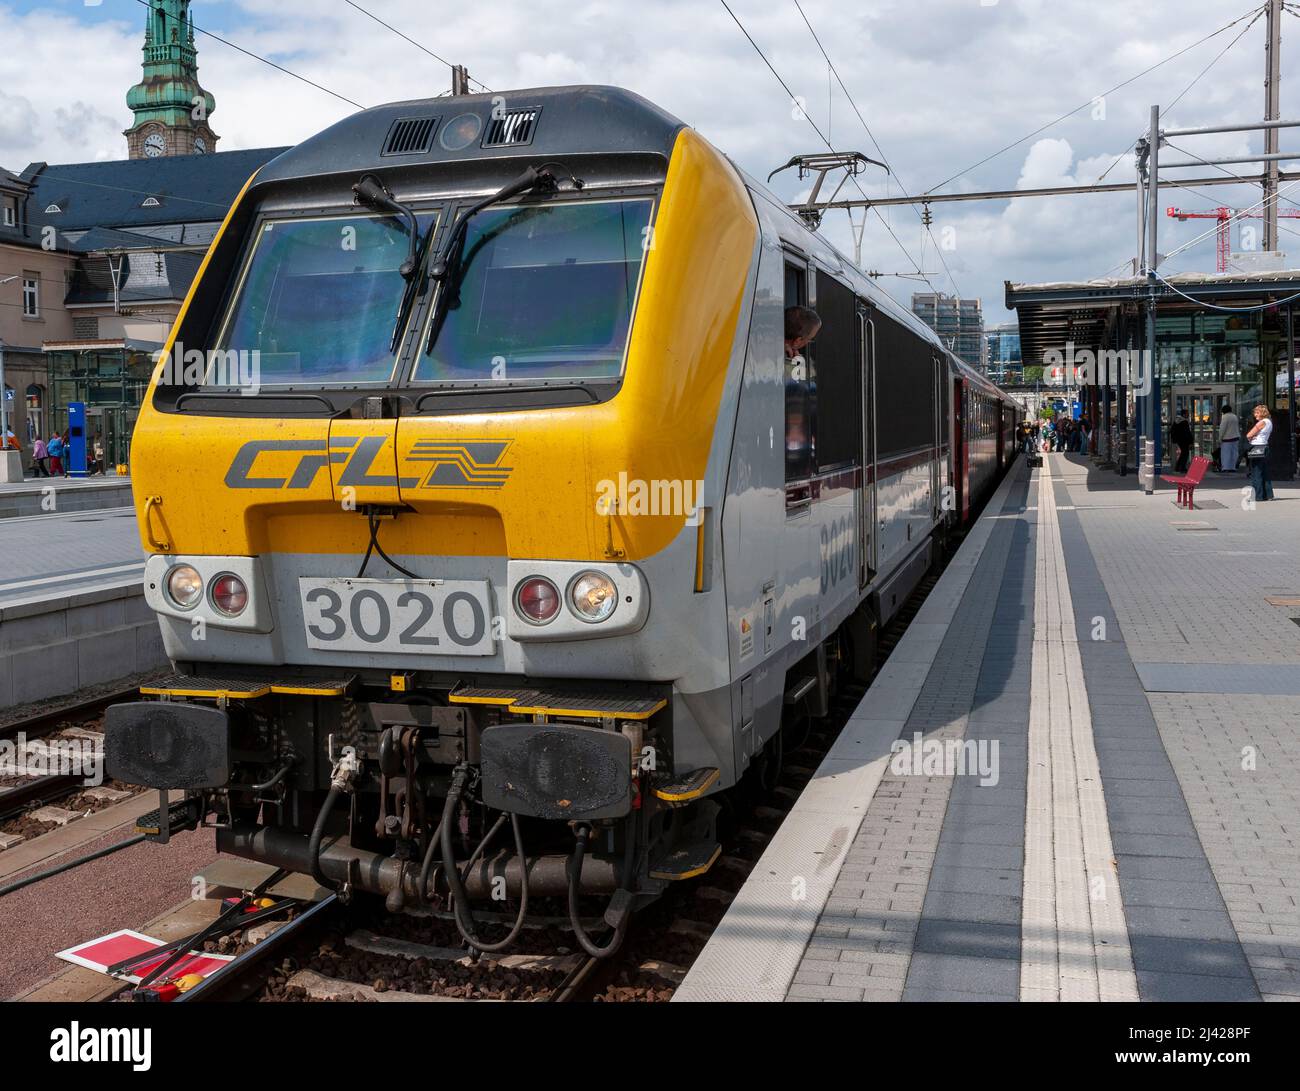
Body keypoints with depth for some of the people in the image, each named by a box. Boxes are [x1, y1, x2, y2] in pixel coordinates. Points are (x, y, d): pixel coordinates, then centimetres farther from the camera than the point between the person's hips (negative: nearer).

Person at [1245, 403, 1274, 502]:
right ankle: (1268, 494, 15)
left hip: (1256, 449, -9)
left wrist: (1250, 438, 6)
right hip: (1264, 448, 9)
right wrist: (1253, 437, 3)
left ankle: (1258, 495, -2)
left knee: (1256, 473, -4)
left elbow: (1248, 435, -12)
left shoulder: (1262, 422, -15)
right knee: (1265, 473, 13)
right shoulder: (1269, 422, 14)